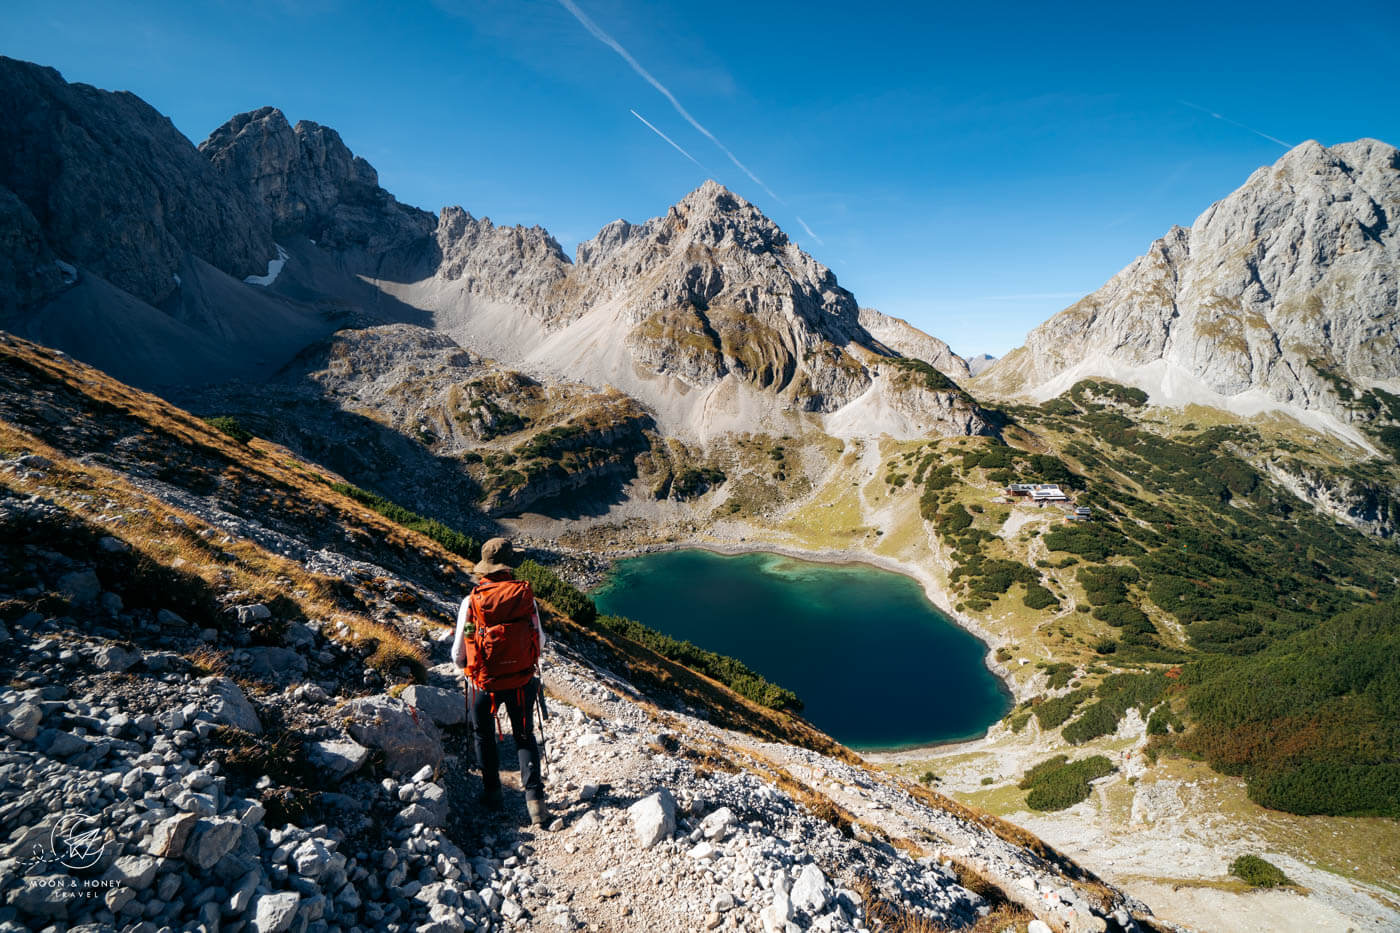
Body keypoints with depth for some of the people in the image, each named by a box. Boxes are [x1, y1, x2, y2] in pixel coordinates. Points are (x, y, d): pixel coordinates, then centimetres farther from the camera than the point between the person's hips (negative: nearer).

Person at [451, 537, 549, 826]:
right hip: (523, 680, 1)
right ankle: (534, 797, 9)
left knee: (483, 737, 23)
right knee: (525, 737, 18)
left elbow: (458, 653, -7)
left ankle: (493, 794, 34)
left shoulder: (471, 601, -15)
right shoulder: (526, 596, -12)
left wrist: (466, 667, 16)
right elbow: (540, 641, 0)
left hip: (484, 683, -1)